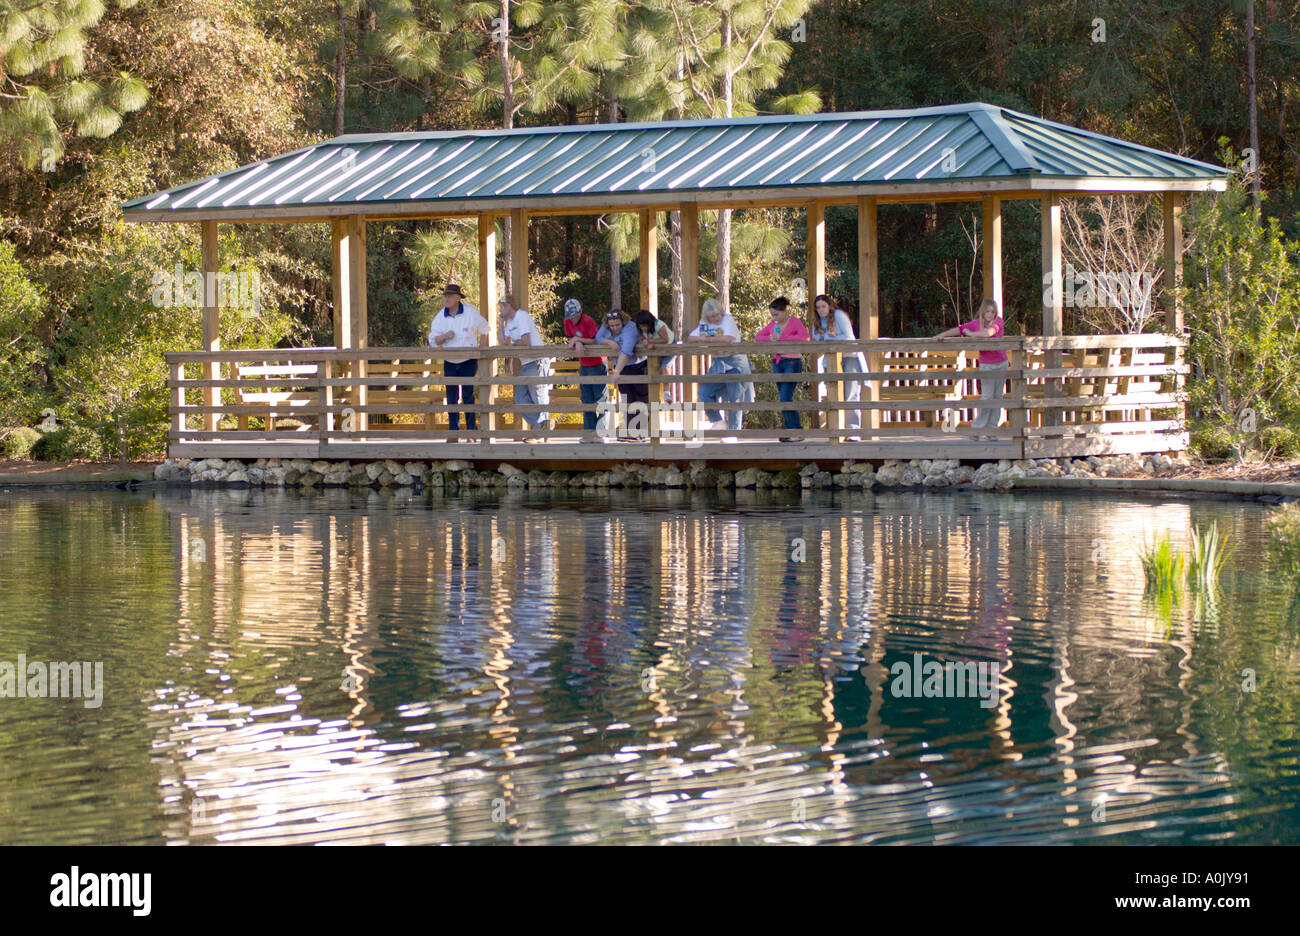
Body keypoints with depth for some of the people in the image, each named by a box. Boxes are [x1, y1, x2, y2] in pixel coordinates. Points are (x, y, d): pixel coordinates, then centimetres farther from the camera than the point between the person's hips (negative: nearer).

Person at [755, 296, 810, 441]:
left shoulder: (794, 322, -8)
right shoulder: (772, 324, 10)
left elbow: (805, 336, -25)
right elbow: (757, 337, 13)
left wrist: (782, 338, -23)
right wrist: (769, 338, -9)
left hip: (792, 363, -7)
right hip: (777, 363, 7)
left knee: (786, 398, -15)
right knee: (784, 399, 8)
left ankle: (796, 431, -7)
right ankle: (791, 431, 14)